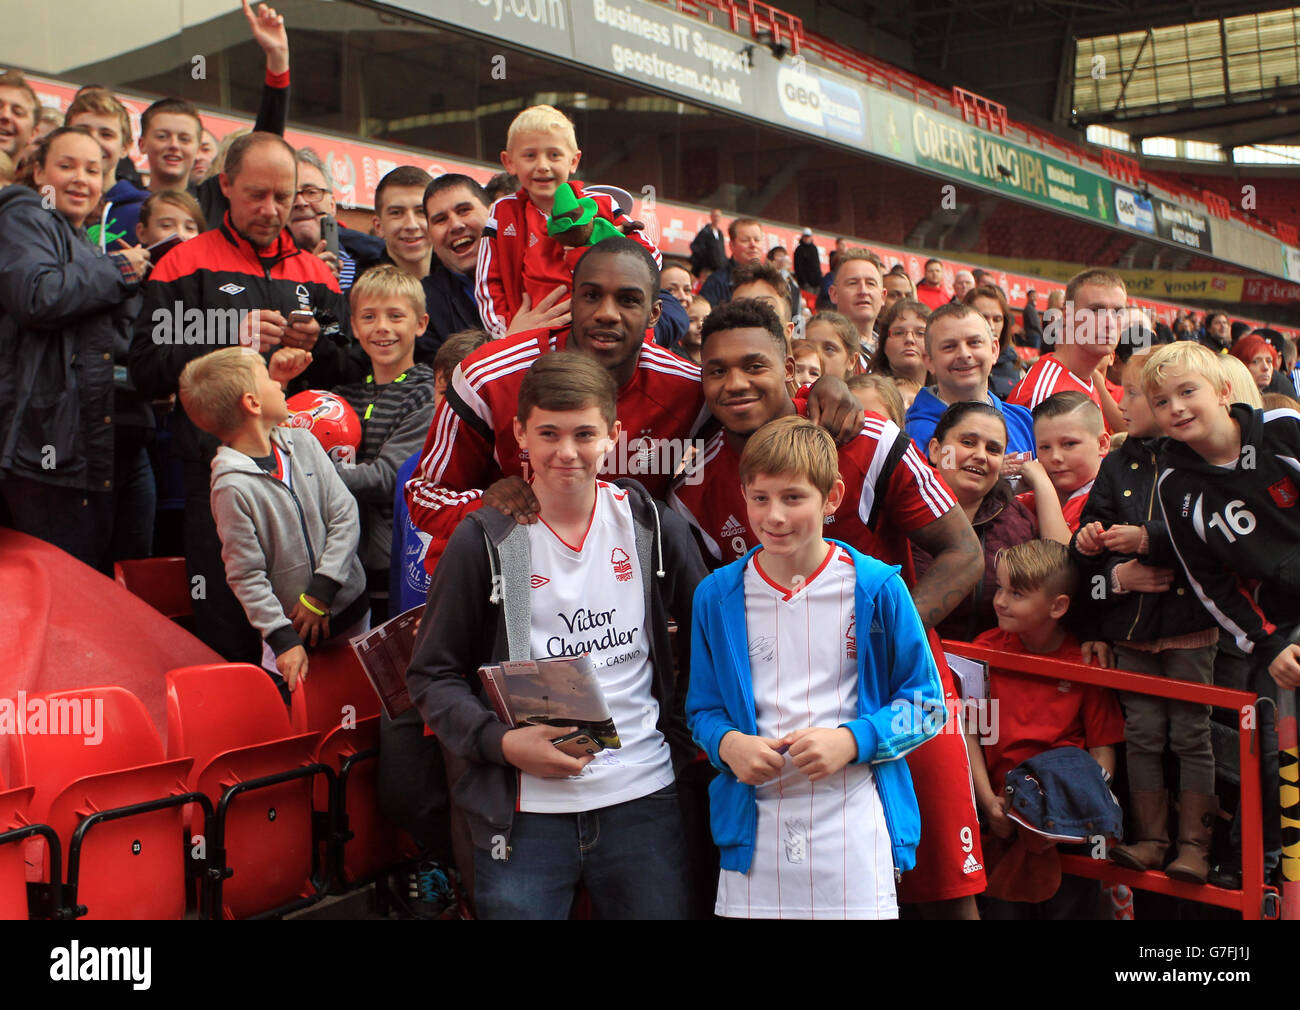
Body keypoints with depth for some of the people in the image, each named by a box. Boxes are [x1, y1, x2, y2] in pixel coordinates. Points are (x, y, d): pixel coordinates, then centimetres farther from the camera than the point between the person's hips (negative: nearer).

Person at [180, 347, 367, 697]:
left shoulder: (302, 442, -1)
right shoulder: (231, 486, -17)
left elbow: (346, 514, -4)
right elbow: (246, 576, -14)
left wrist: (320, 592, -11)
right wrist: (283, 639, -16)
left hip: (349, 605, 5)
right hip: (292, 625, -5)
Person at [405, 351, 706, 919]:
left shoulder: (649, 524, 2)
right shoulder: (484, 541, -4)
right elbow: (431, 675, 0)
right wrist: (501, 741, -14)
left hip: (644, 799, 2)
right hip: (525, 813, -2)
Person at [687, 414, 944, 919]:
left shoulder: (877, 588, -4)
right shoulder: (717, 596, 3)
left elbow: (924, 701, 3)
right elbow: (703, 706, 12)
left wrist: (851, 740, -13)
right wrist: (727, 743, -10)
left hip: (854, 835, -1)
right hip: (754, 835, 2)